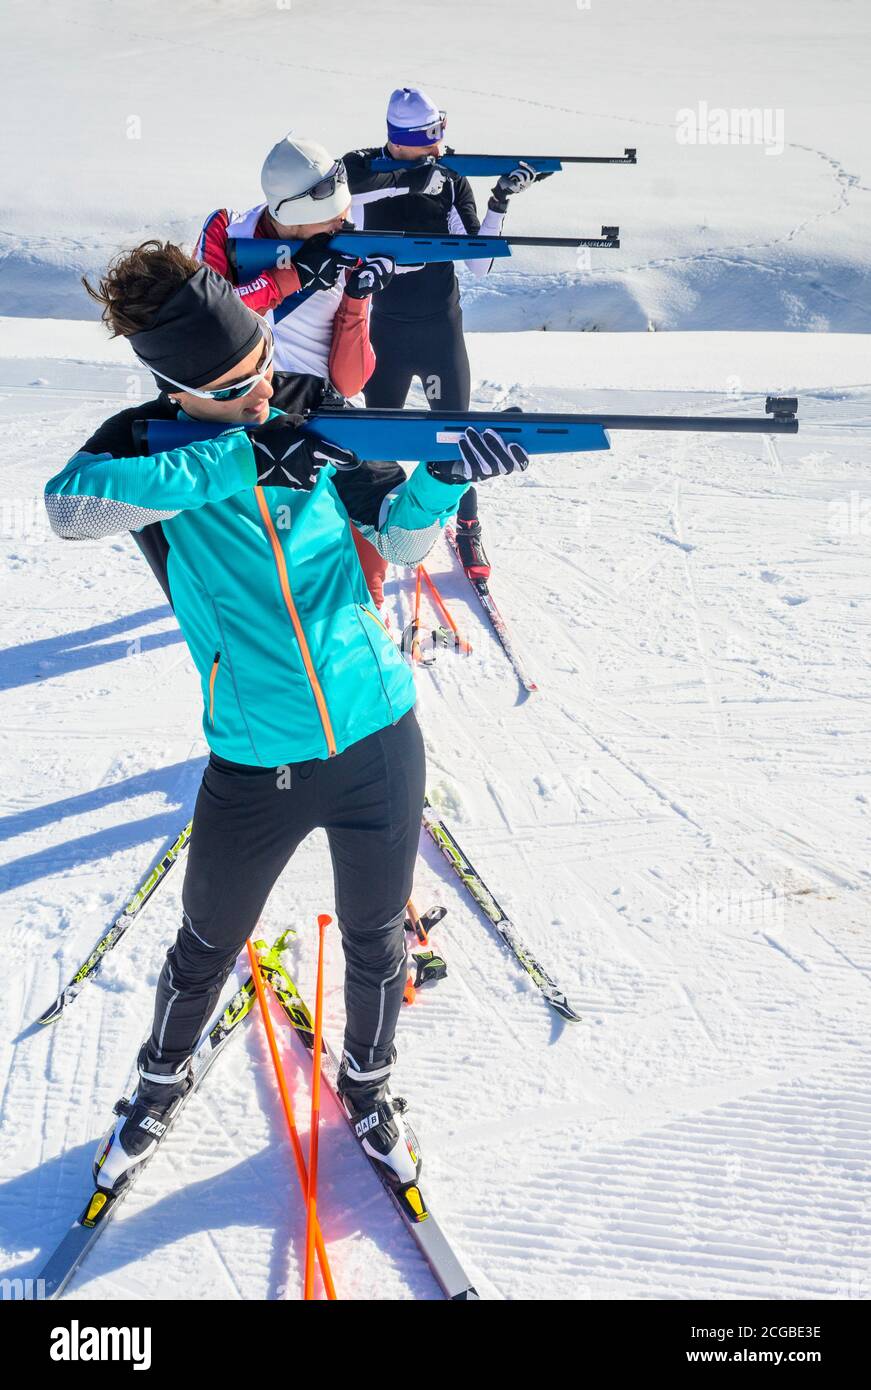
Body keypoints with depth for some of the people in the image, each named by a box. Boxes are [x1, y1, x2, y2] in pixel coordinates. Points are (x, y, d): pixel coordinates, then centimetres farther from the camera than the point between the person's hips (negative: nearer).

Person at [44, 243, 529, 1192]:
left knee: (376, 942, 19)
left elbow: (397, 537, 3)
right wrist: (239, 458, -31)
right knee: (205, 949, 18)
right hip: (253, 766, -1)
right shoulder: (144, 444, -8)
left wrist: (441, 477, -19)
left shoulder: (312, 424, -2)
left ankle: (366, 1086, 47)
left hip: (381, 740, 2)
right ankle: (162, 1079, 49)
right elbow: (68, 507, -30)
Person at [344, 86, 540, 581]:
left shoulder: (453, 183, -3)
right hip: (386, 330, 0)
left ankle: (468, 525, 19)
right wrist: (410, 178, -34)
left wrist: (500, 204, -19)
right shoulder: (364, 169, -5)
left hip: (442, 331, 0)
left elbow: (479, 262, -7)